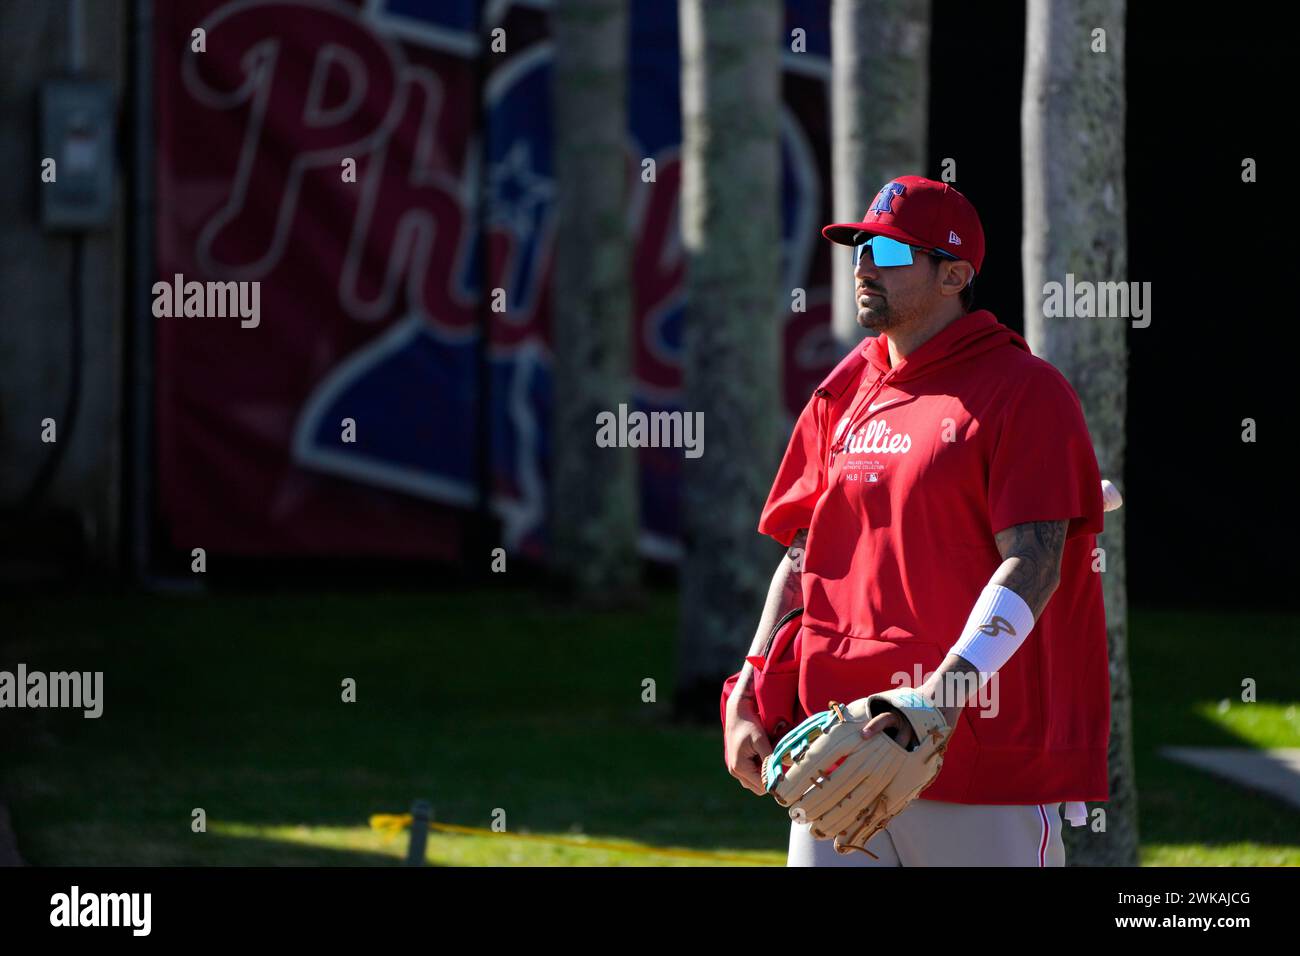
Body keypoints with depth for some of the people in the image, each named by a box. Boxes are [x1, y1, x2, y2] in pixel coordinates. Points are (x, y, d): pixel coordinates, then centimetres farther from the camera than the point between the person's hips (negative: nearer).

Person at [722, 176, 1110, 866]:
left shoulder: (1023, 391, -5)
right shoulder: (844, 393, 16)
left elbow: (1034, 565, -15)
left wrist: (943, 696, -27)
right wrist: (748, 695, 8)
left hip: (985, 754, -6)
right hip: (842, 742, 6)